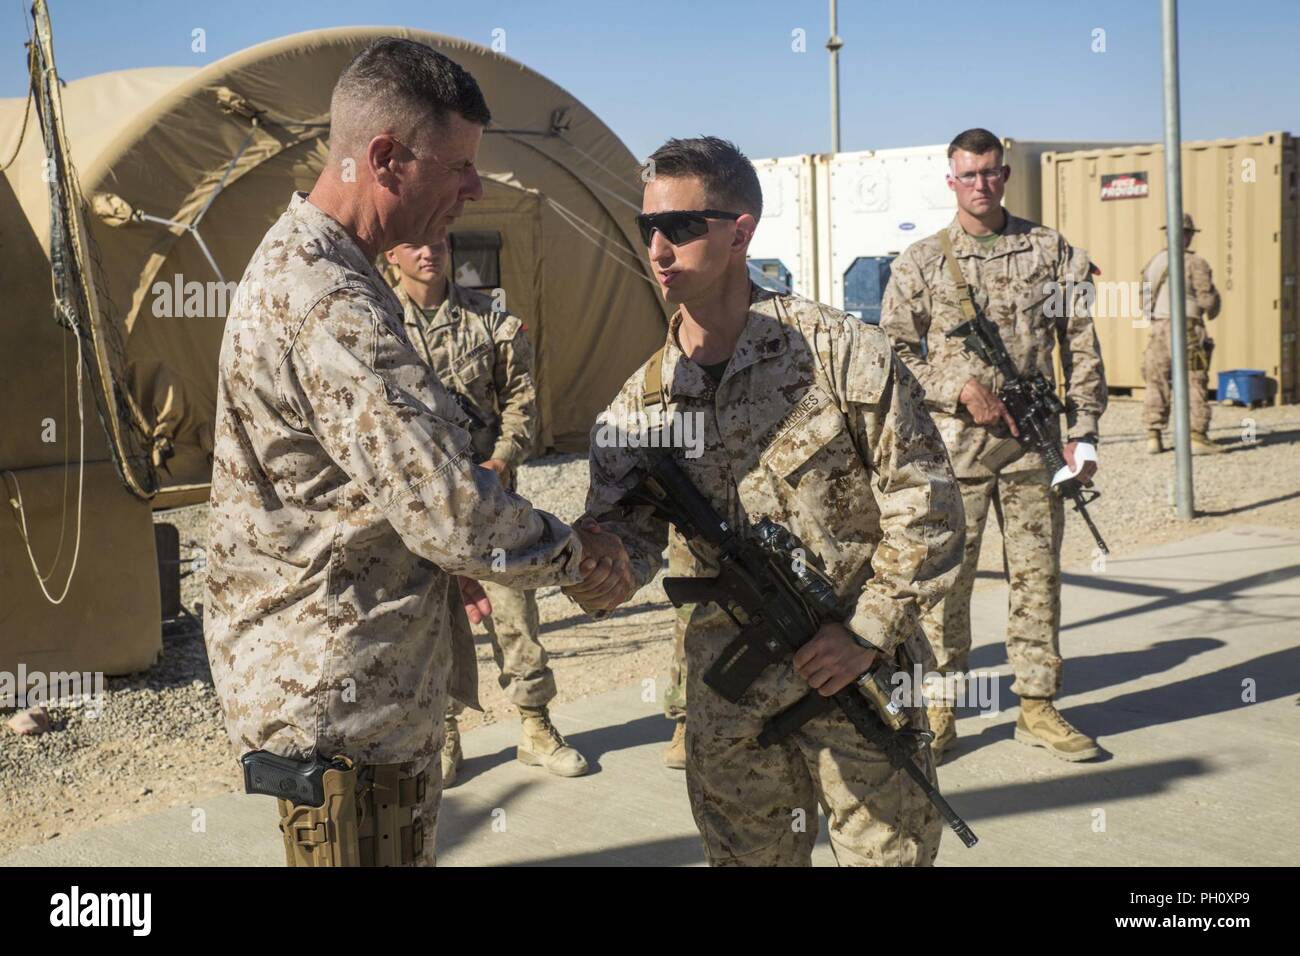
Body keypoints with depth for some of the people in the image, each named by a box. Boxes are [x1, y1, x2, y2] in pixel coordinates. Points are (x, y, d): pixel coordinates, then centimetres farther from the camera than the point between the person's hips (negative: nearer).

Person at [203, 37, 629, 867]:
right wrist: (577, 555, -10)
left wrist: (441, 563, 12)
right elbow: (454, 509, -27)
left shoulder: (297, 263, 9)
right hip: (345, 708, -10)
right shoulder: (331, 308, -25)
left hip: (362, 693, 10)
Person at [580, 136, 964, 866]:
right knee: (747, 856, 17)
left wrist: (870, 632, -14)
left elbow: (926, 504, -10)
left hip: (858, 672, -3)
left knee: (892, 851, 10)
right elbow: (626, 524, -1)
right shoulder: (643, 399, 0)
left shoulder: (842, 354, -12)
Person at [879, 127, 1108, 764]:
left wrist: (1083, 431, 1)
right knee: (944, 575, 1)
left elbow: (1081, 346, 8)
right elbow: (894, 349, 2)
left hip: (1032, 440, 2)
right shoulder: (920, 262, 4)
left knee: (1037, 573, 6)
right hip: (953, 442, -1)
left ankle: (1037, 706, 17)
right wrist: (962, 388, -10)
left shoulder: (1051, 251, 8)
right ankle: (939, 710, 12)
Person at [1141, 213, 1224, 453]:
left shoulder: (1154, 262, 10)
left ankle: (1153, 437, 7)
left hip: (1157, 330, 5)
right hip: (1186, 330, -5)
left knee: (1156, 384, 10)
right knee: (1194, 383, 0)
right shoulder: (1195, 263, -6)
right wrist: (1211, 312, 13)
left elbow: (1142, 300, 11)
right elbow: (1208, 298, -8)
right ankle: (1198, 437, -3)